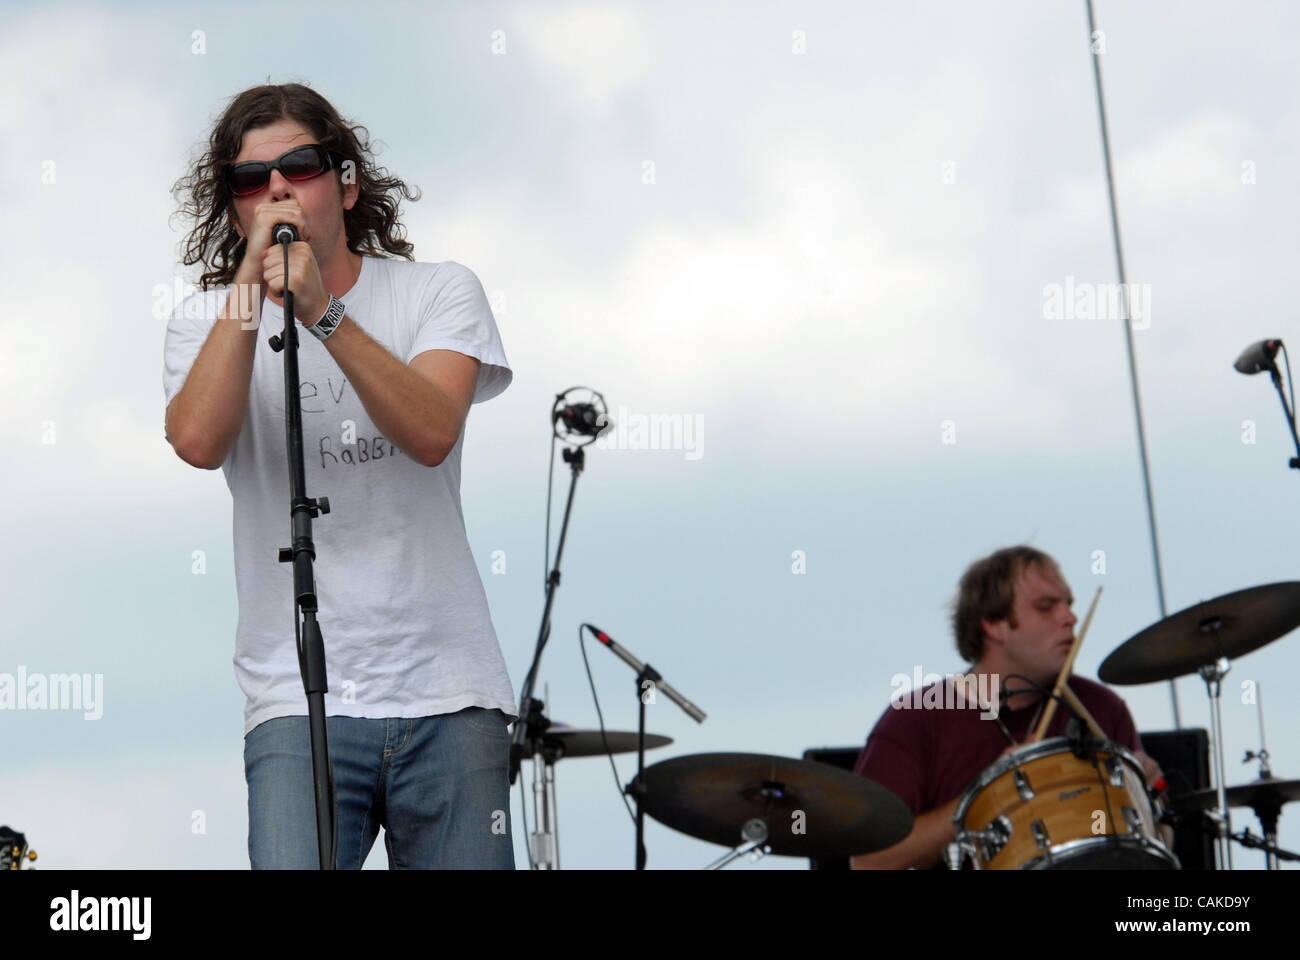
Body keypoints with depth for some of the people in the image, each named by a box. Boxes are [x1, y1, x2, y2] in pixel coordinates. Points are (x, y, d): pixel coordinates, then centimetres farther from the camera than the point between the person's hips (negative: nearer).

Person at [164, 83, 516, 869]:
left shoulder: (440, 293, 6)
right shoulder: (209, 323, 8)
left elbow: (432, 433, -13)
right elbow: (199, 443, -13)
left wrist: (323, 313, -22)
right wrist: (250, 283, -13)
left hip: (446, 694, 1)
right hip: (299, 705, -1)